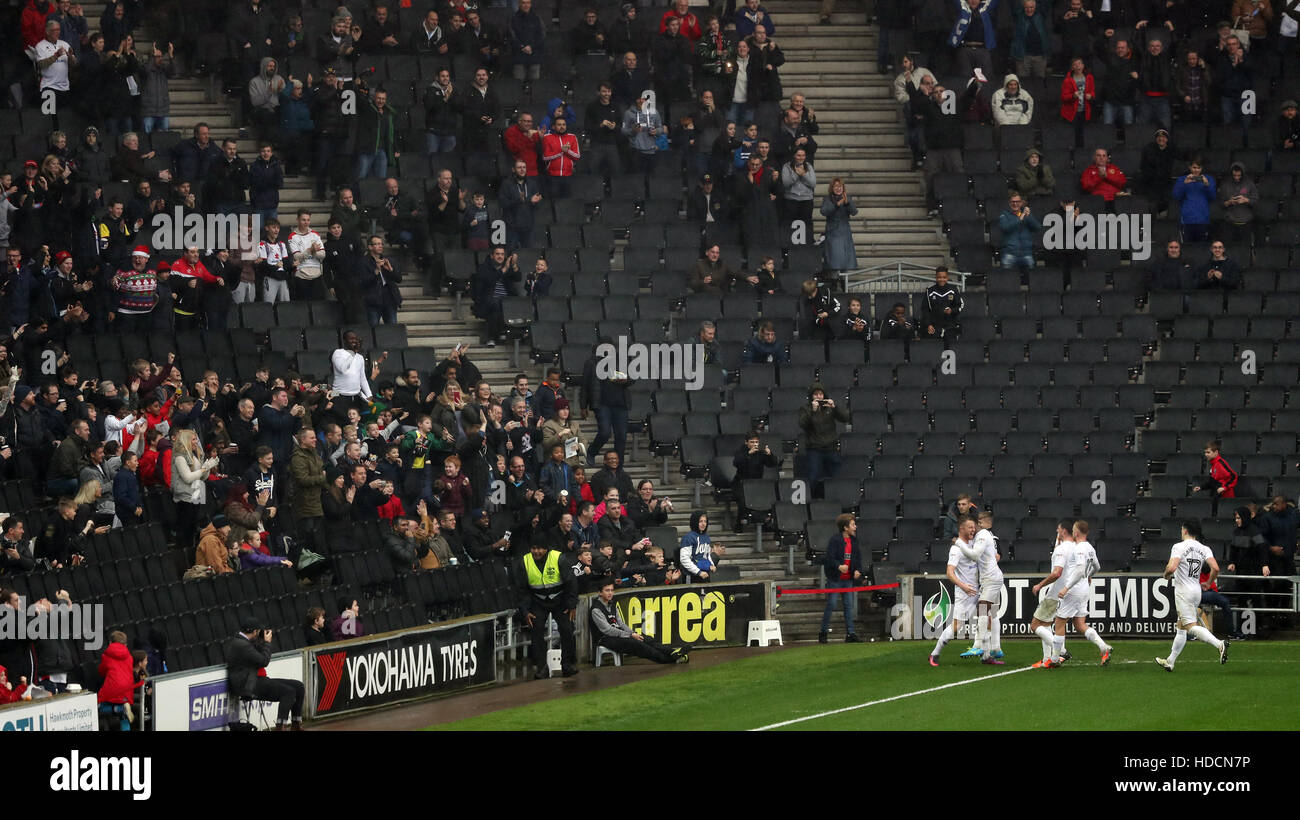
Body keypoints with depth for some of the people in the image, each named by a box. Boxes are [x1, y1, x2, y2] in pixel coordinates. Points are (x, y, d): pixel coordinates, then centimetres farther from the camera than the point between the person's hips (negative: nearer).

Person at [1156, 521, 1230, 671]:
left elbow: (1171, 568, -22)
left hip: (1184, 591, -8)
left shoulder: (1179, 547, -10)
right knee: (1181, 626, 17)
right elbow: (1215, 568, -5)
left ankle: (1219, 644, -36)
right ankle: (1170, 662, 23)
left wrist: (1166, 574, 2)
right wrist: (1209, 583, 13)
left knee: (1191, 626, -15)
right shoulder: (1204, 549, 7)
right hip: (1197, 590, 8)